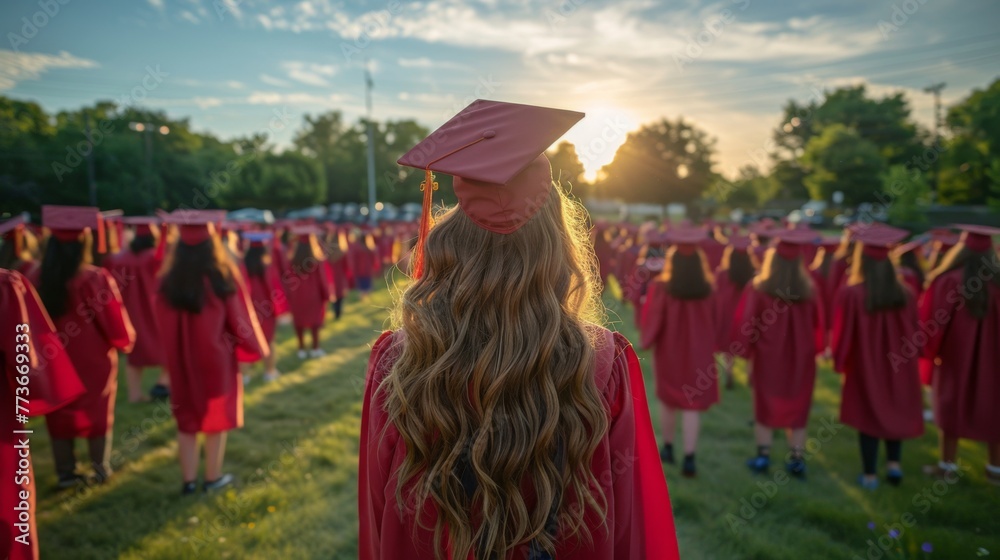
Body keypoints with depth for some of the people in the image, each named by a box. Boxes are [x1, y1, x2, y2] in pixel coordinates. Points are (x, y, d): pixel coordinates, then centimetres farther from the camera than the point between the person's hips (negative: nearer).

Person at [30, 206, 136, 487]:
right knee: (98, 416, 15)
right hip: (93, 361, -3)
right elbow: (116, 325, -16)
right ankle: (101, 469, 23)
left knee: (60, 416, 17)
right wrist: (126, 340, 3)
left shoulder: (36, 278, -9)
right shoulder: (96, 279, -22)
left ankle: (65, 473, 24)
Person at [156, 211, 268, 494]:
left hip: (180, 359, 3)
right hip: (216, 357, -3)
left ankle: (189, 480, 21)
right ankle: (213, 477, 21)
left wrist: (175, 351, 14)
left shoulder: (167, 280, -8)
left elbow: (163, 323, 1)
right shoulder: (223, 277, -16)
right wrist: (250, 348, 5)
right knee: (217, 416, 12)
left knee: (186, 418, 15)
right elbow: (238, 318, -9)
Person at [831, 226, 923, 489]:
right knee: (896, 411, 23)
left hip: (865, 367, -3)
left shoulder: (850, 293, -19)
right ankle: (894, 463, 19)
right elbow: (914, 332, 3)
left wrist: (841, 361, 4)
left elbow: (841, 334, -12)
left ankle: (869, 475, 15)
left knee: (869, 415, 8)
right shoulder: (905, 293, -7)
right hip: (898, 366, 3)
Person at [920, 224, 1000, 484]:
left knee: (952, 406, 10)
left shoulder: (947, 281, -17)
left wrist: (930, 348, 1)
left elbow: (932, 319, -12)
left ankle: (948, 464, 16)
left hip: (954, 354, -2)